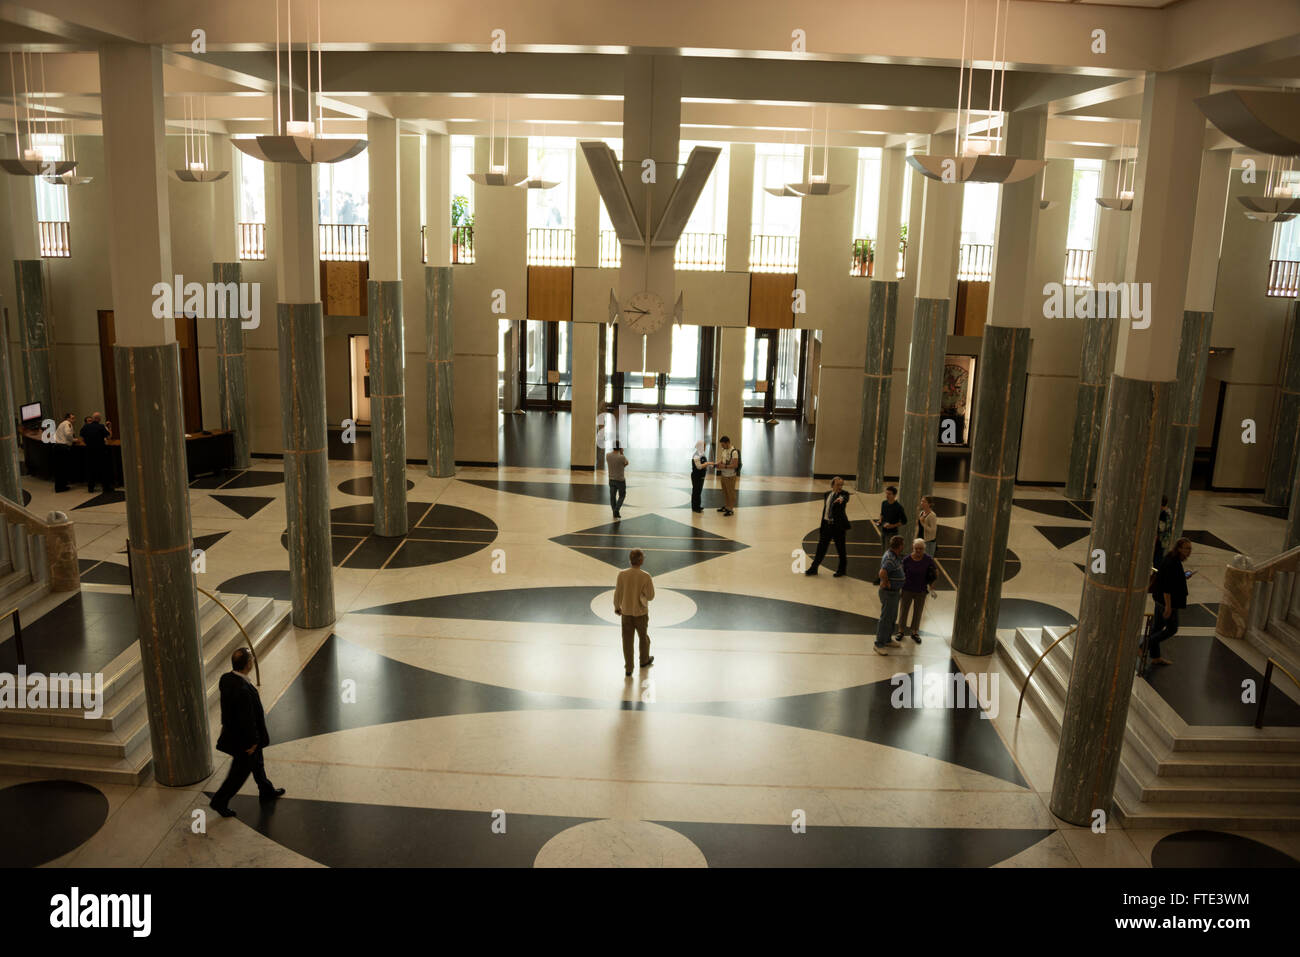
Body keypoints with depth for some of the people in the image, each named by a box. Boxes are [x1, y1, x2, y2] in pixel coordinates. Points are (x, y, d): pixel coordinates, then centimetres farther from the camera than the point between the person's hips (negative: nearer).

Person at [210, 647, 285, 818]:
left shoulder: (226, 679, -12)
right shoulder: (243, 690, -39)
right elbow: (247, 720, -30)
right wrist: (251, 743, -15)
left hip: (231, 730, 9)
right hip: (243, 738, -9)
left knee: (257, 762, 28)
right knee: (240, 772, 13)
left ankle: (266, 791, 48)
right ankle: (219, 802, 30)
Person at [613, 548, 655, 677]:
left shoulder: (622, 574, -12)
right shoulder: (645, 576, -19)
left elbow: (618, 594, -3)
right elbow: (650, 596, -14)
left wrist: (617, 607, 12)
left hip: (626, 612, 1)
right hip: (641, 613, -1)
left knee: (627, 640, 11)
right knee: (643, 637, 23)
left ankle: (628, 669, 17)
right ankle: (644, 661, 43)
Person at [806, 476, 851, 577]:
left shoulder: (844, 494, -6)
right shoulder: (827, 494, 9)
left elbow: (845, 498, -32)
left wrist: (841, 499, -57)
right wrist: (822, 526, 13)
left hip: (838, 525, -4)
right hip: (827, 524, 4)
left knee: (841, 549, 5)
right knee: (821, 547, 8)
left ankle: (842, 570, 21)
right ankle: (813, 568, 16)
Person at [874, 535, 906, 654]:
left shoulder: (895, 555, 3)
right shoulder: (890, 558, -28)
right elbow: (882, 573, -44)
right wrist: (886, 583, -26)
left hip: (895, 592, 10)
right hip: (889, 593, -10)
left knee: (892, 617, 21)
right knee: (886, 619, -1)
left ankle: (888, 640, 35)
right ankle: (879, 644, 8)